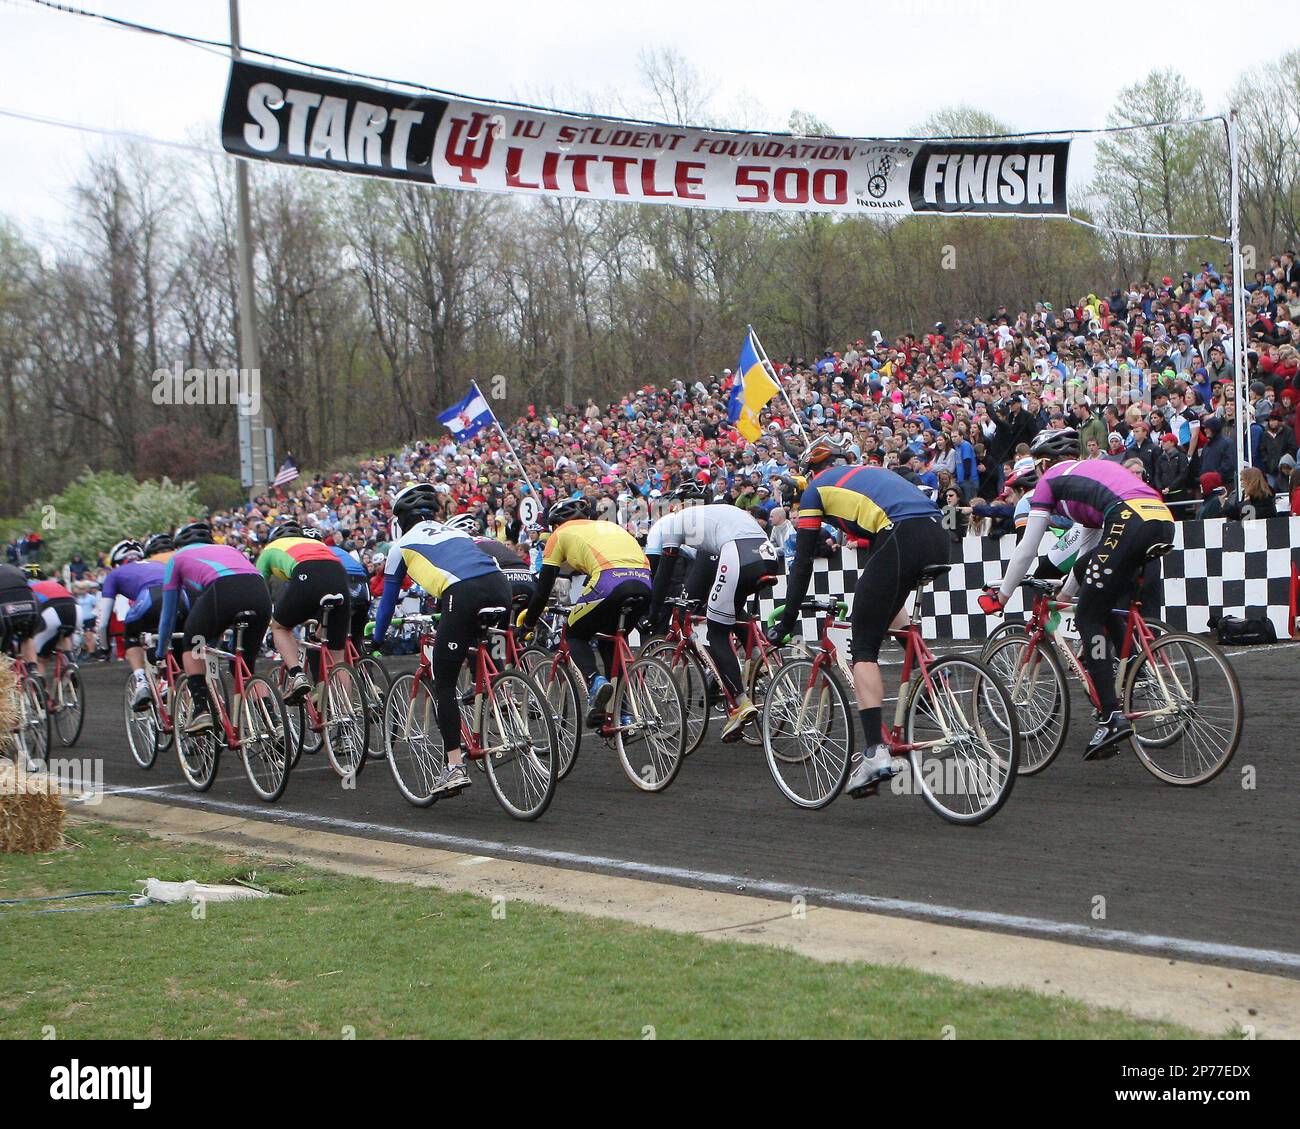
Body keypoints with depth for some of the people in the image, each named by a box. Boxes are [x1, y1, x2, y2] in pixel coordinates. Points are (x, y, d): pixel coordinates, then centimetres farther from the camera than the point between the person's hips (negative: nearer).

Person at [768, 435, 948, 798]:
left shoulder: (817, 487, 20)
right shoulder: (871, 472, 37)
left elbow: (803, 561, 18)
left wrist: (787, 621, 25)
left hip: (900, 540, -7)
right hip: (939, 536, 7)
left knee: (864, 648, 0)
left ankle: (875, 752, -12)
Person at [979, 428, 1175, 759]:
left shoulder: (1051, 479, 17)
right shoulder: (1096, 468, 37)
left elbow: (1027, 549, 18)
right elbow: (1093, 542, 42)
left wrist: (1001, 596, 30)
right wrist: (1065, 592, 51)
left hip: (1130, 523, -8)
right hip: (1165, 522, 8)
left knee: (1088, 617, 0)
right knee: (1086, 569, 29)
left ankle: (1112, 716, -11)